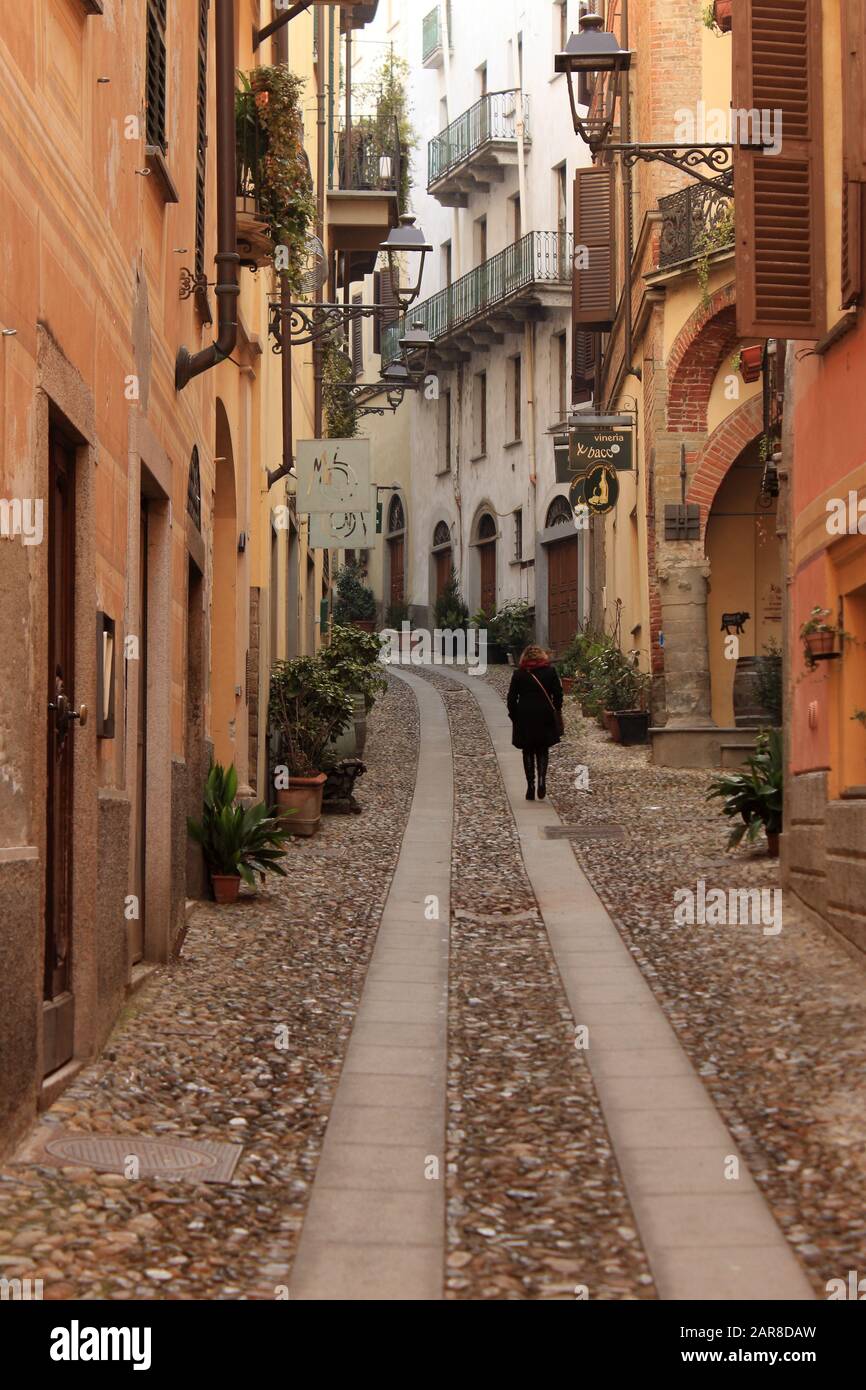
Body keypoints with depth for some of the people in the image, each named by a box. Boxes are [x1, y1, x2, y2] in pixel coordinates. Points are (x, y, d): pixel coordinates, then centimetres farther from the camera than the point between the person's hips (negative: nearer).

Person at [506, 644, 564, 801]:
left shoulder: (519, 674, 1)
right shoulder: (550, 671, 1)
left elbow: (511, 698, 0)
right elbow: (558, 694, -1)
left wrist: (513, 716, 8)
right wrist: (556, 710, 10)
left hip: (524, 718, 0)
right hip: (545, 717, 0)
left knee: (528, 752, 9)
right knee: (542, 751, 11)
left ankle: (530, 786, 5)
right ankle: (542, 780, -10)